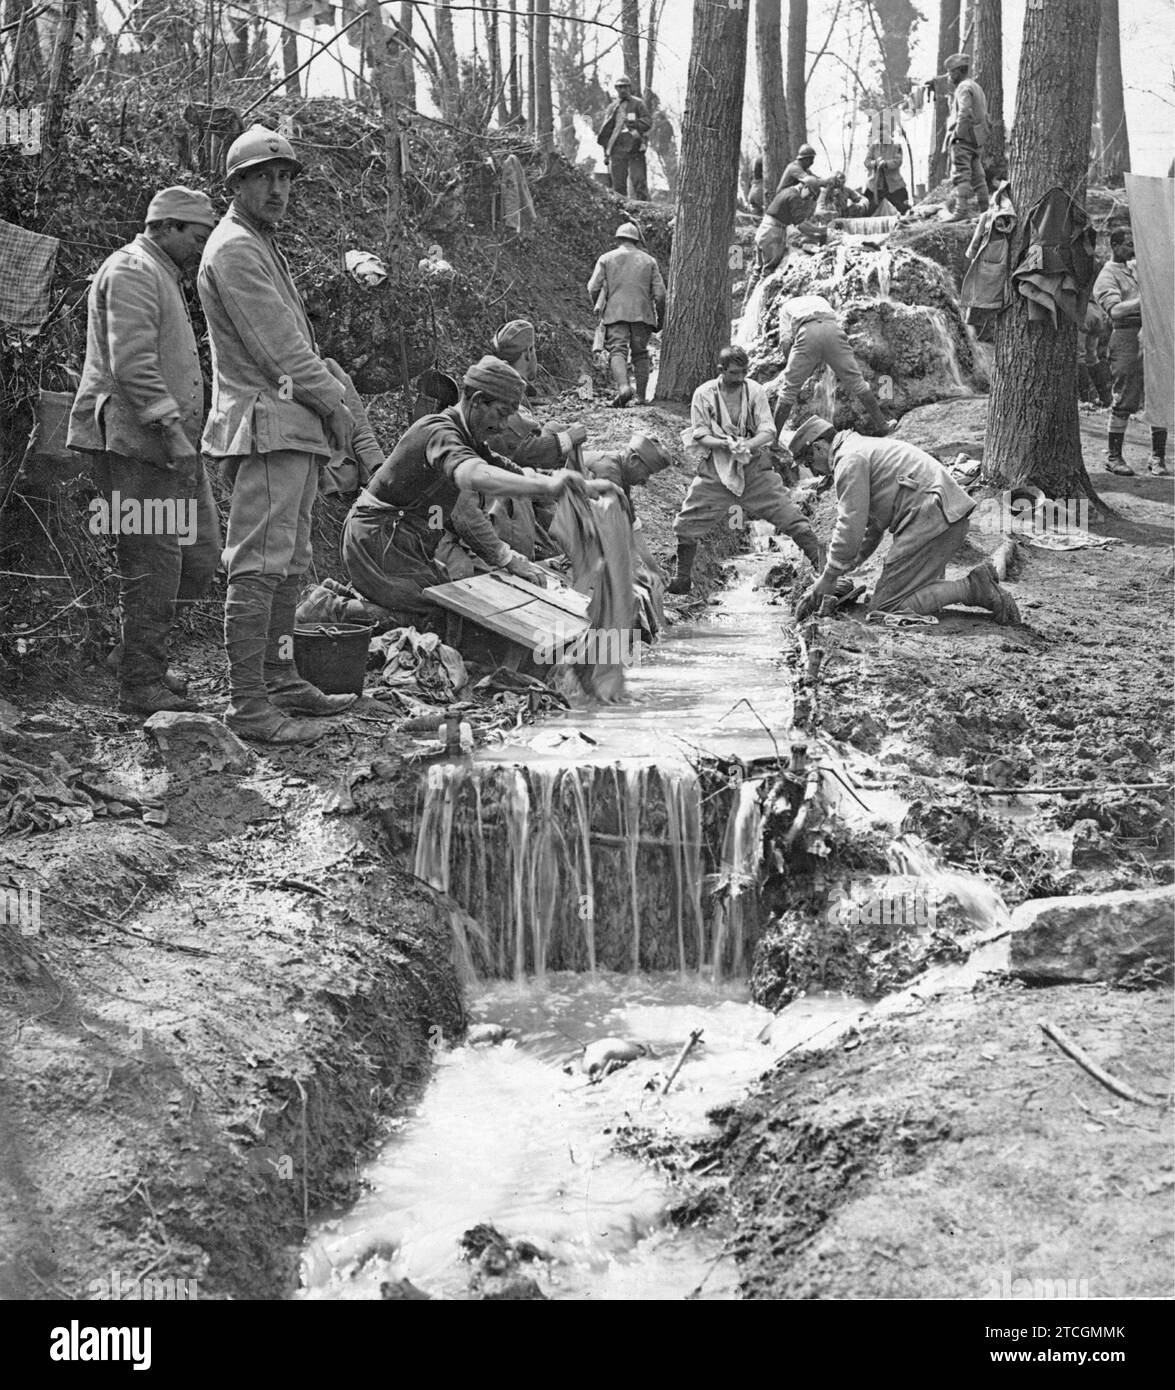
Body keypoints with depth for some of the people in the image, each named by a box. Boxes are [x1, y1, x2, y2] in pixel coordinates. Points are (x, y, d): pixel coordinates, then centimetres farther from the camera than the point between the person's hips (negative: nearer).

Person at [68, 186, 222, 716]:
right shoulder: (132, 271, -8)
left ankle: (146, 657, 21)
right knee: (155, 562, -9)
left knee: (200, 551, 10)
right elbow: (132, 362, -19)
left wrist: (183, 431, 23)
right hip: (134, 440, -11)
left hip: (170, 444, 11)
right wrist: (170, 427, -24)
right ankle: (140, 684, -2)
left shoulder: (163, 277, 26)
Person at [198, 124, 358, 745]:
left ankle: (280, 680, 22)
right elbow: (276, 346, -16)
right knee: (260, 565, -12)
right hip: (265, 425, -11)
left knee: (289, 564, 15)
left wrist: (330, 392, 10)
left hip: (293, 427, 11)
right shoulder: (235, 248, -10)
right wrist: (332, 400, -7)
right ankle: (247, 703, -12)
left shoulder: (263, 246, 23)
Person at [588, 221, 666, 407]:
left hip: (615, 313, -2)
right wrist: (660, 319, 15)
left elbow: (593, 287, 0)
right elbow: (659, 293, 6)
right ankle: (641, 395, 9)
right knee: (640, 353, 12)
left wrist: (599, 306, 18)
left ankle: (623, 387, -33)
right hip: (642, 313, 2)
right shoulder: (649, 260, 12)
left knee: (617, 350, -8)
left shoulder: (606, 258, 8)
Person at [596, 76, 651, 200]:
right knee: (618, 183, 1)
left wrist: (634, 123, -20)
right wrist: (606, 152, 14)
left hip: (635, 149, -3)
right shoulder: (612, 108, 16)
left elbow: (648, 121, -2)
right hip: (617, 150, 3)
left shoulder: (638, 104, 8)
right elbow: (606, 132, 19)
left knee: (639, 181, -9)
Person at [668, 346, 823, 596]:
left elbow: (768, 431, -6)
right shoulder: (704, 394, -5)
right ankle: (682, 578, 18)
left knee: (789, 516, -6)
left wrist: (747, 444, -27)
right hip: (716, 468, 0)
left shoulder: (754, 391, -3)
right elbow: (700, 435, -5)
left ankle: (823, 565, 2)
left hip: (754, 465, 0)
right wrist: (726, 444, -24)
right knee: (688, 525, -2)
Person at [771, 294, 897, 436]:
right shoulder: (821, 300, 44)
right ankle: (881, 425, 20)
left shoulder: (787, 306, 35)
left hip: (807, 333, -2)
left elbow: (785, 340, 17)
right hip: (832, 328, 2)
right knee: (856, 381, 14)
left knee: (789, 389, 7)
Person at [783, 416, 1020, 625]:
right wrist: (843, 568, 27)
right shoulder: (866, 448, 28)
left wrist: (829, 577, -1)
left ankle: (972, 588, -15)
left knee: (884, 606, -9)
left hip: (931, 518, -10)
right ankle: (980, 583, 5)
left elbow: (851, 525, -11)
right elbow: (873, 525, 31)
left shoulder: (849, 459, -5)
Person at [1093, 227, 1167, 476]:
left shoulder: (1136, 268, 22)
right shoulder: (1107, 276, -2)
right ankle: (1113, 457, 5)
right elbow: (1115, 310, -17)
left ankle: (1157, 456, 5)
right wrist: (1145, 300, -24)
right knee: (1125, 400, -4)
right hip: (1127, 336, -6)